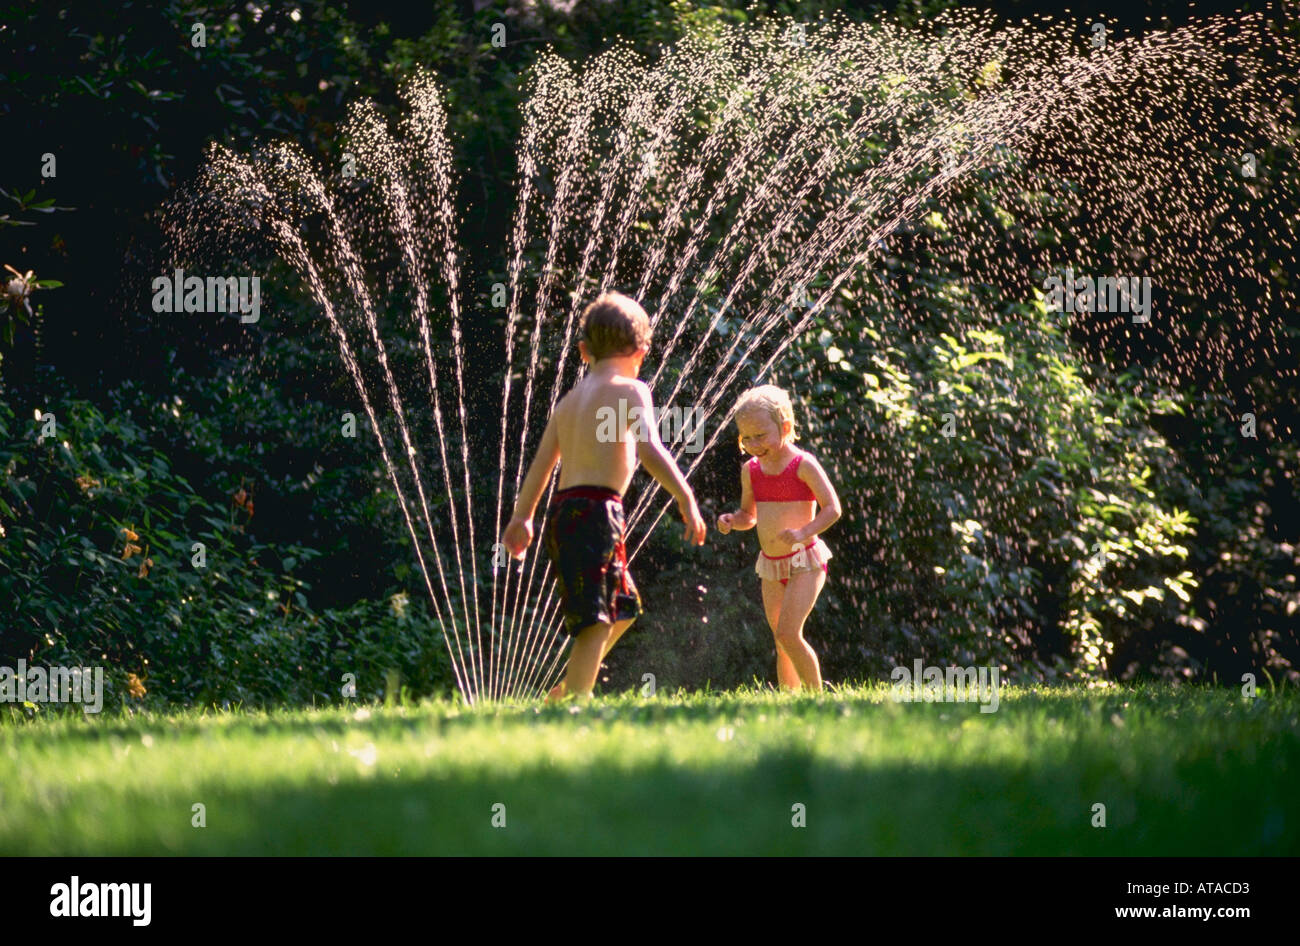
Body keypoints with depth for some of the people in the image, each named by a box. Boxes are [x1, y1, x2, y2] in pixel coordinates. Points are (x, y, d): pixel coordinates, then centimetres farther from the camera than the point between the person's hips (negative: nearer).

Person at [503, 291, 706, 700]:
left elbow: (541, 464, 25)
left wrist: (522, 517, 36)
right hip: (595, 512, -8)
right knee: (597, 620, -12)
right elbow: (649, 450, -17)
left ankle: (565, 692, 20)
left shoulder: (570, 400, 19)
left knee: (623, 608, 23)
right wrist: (685, 497, -17)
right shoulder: (630, 390, -2)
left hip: (563, 513, 8)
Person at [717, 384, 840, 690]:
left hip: (804, 561, -7)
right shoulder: (751, 470, 6)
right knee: (782, 642, 9)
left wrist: (803, 532, -29)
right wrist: (731, 521, -5)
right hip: (771, 565, 7)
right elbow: (749, 516, 18)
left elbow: (832, 508, -14)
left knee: (787, 633, -19)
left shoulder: (803, 465, -12)